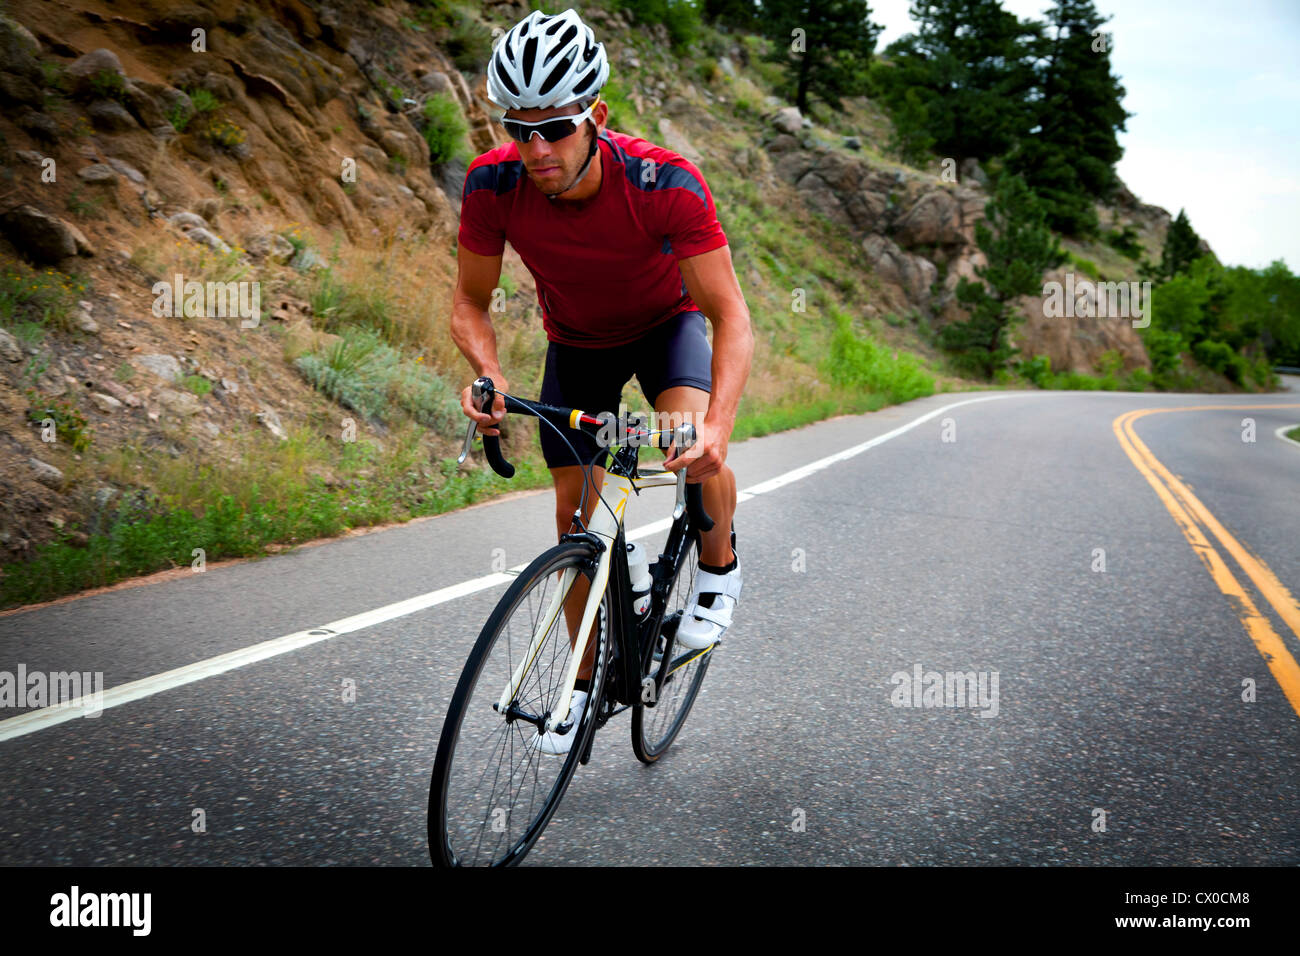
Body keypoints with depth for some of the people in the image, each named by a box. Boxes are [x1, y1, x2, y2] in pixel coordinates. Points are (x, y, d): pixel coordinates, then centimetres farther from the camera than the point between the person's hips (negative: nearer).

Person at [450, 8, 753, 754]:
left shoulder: (666, 183, -36)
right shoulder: (493, 185, -28)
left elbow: (730, 314, -35)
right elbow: (470, 304, -15)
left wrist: (718, 424, -51)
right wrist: (489, 375, -37)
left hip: (664, 324, -2)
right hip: (576, 343, 3)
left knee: (692, 437, -33)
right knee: (575, 512, 4)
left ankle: (719, 567, 0)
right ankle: (588, 678, 24)